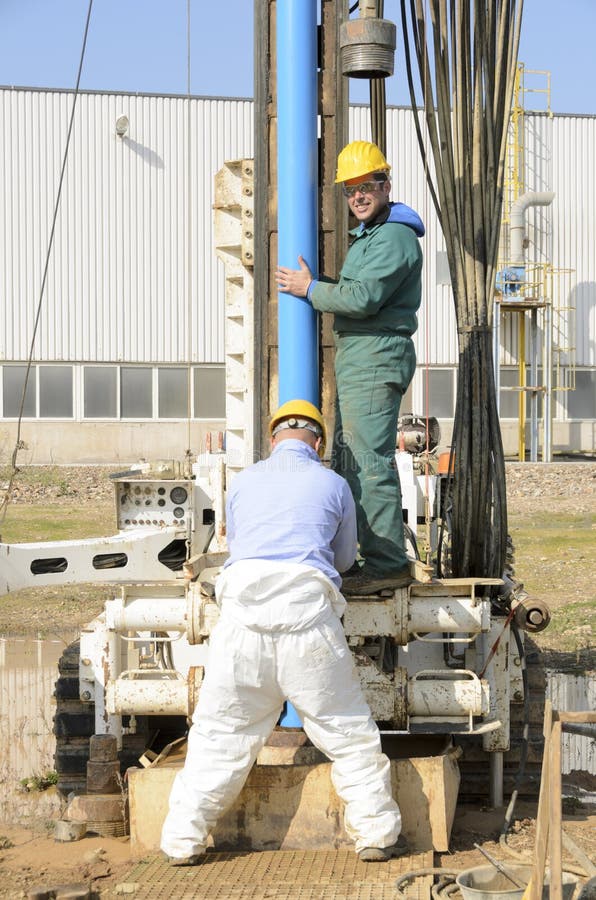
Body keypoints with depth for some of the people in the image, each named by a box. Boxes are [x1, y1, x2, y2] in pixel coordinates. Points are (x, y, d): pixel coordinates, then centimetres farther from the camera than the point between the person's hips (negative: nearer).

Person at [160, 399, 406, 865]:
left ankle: (183, 840, 10)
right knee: (346, 727, 9)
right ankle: (377, 832, 12)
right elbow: (344, 559, 29)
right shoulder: (333, 484, 17)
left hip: (243, 597, 2)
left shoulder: (244, 481, 22)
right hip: (306, 602, -2)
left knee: (220, 731, 9)